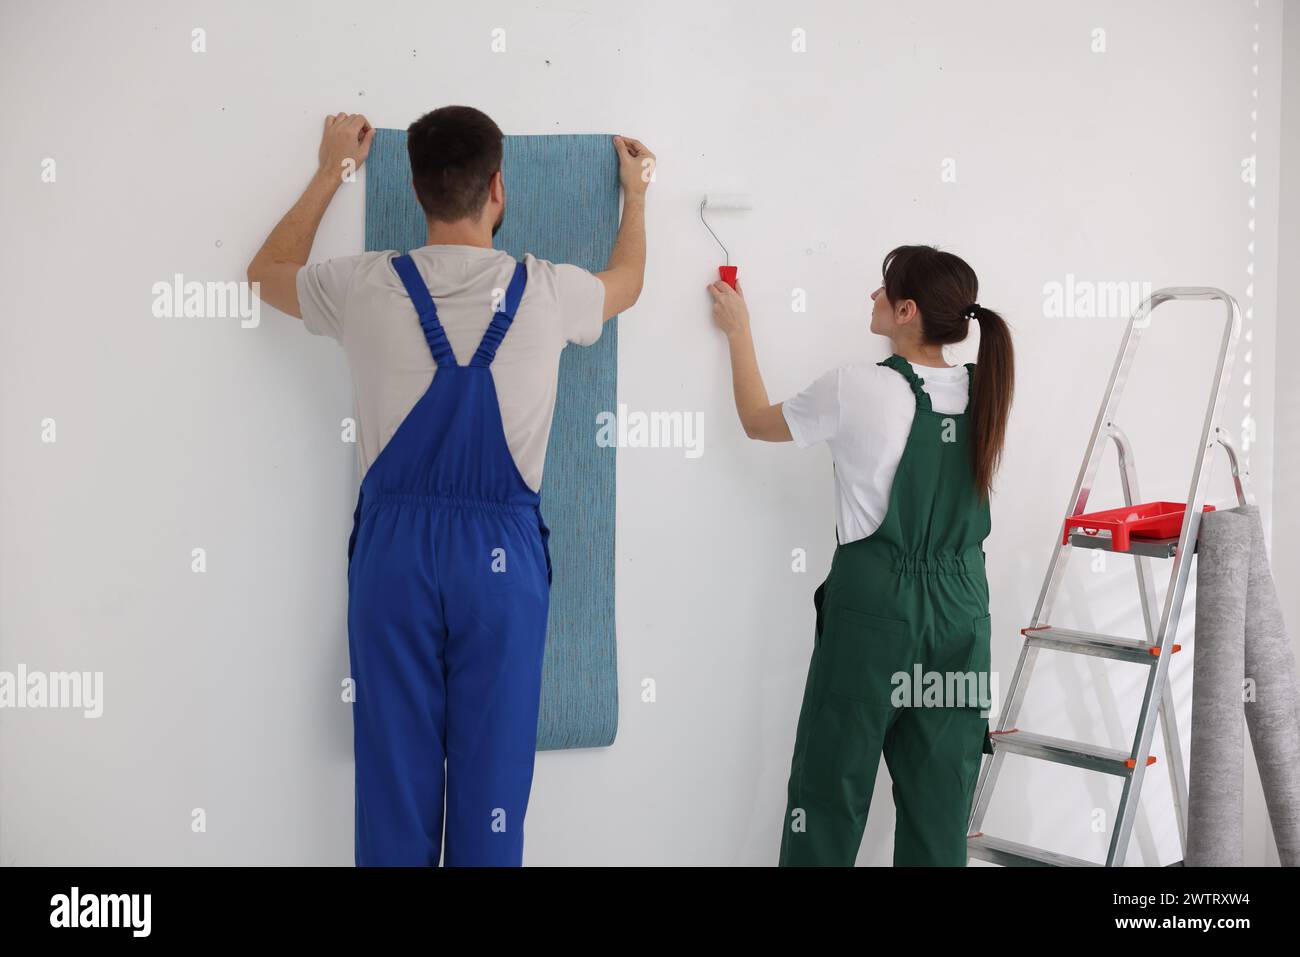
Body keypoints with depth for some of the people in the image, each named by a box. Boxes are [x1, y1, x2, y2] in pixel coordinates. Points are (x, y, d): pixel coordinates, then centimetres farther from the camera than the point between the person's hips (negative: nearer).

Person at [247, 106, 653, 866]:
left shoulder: (366, 288, -3)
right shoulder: (546, 292, -4)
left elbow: (268, 272, 20)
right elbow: (628, 283, 22)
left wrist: (332, 172, 30)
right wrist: (635, 193, 40)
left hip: (395, 544, 1)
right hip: (502, 549, -1)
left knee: (396, 766, 7)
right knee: (491, 768, 5)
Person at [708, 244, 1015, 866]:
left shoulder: (855, 390, -12)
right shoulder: (983, 394, 2)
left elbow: (758, 421, 5)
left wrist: (739, 332, 17)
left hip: (873, 606, -5)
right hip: (960, 608, 5)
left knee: (832, 788, 5)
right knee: (940, 791, 10)